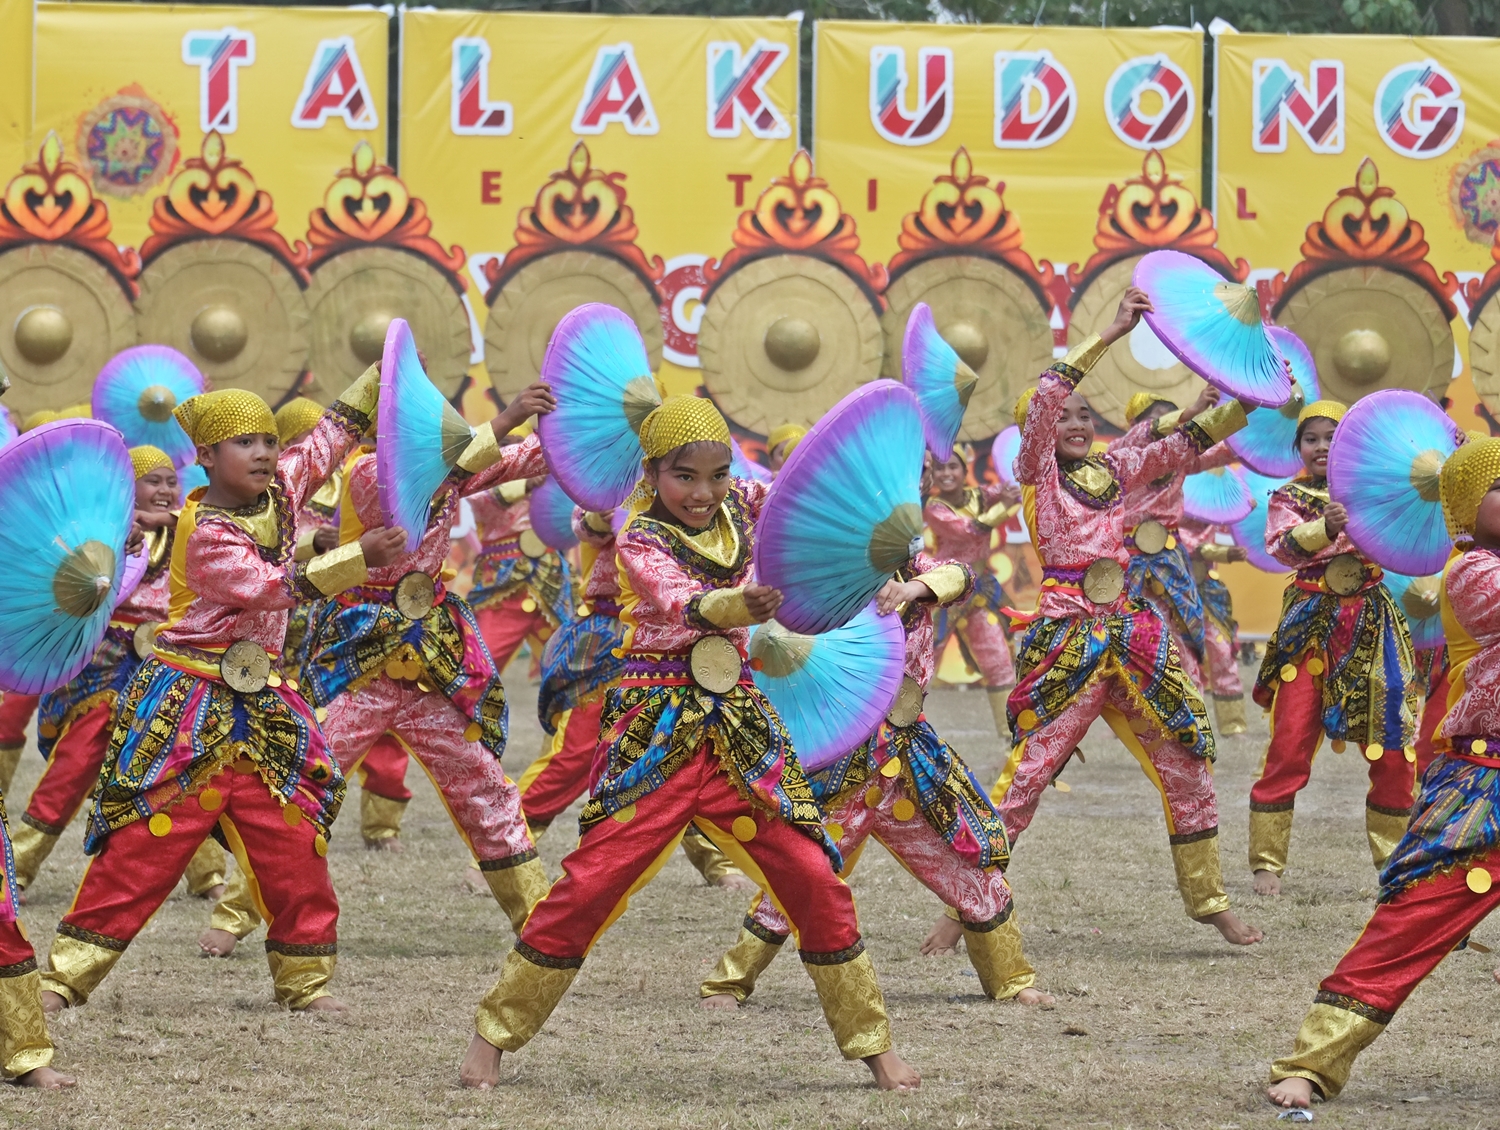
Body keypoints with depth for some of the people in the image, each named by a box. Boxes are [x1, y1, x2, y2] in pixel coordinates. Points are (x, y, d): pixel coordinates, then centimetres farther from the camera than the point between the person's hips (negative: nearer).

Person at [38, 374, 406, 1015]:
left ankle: (305, 980, 14)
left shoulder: (280, 492, 5)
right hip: (188, 703, -7)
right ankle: (66, 975, -3)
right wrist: (359, 557, -31)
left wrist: (381, 374, 10)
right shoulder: (206, 532, -17)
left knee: (293, 845, 3)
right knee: (143, 847, -8)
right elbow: (272, 587, -26)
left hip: (258, 705, 7)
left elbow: (328, 441, 16)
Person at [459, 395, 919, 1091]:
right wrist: (744, 605, -48)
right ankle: (494, 1036, 6)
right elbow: (684, 604, -27)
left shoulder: (743, 510, 6)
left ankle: (872, 1043, 10)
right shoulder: (640, 540, -8)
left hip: (739, 728, 4)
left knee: (815, 878, -2)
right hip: (657, 731, -4)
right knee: (591, 882, -7)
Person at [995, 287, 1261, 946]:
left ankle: (1209, 901, 18)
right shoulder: (1038, 472, 2)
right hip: (1068, 640, -6)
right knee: (1025, 778, -9)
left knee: (1187, 765, 6)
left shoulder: (1114, 470, 15)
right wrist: (1111, 334, -17)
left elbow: (1190, 439, 13)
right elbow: (1045, 397, -13)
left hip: (1131, 637, 6)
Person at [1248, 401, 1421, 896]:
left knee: (1394, 750, 2)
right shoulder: (1290, 498, 4)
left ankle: (1393, 857, 16)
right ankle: (1267, 863, -1)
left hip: (1371, 626, 3)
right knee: (1289, 748, -8)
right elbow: (1282, 545, -14)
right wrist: (1326, 527, -33)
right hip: (1311, 627, -2)